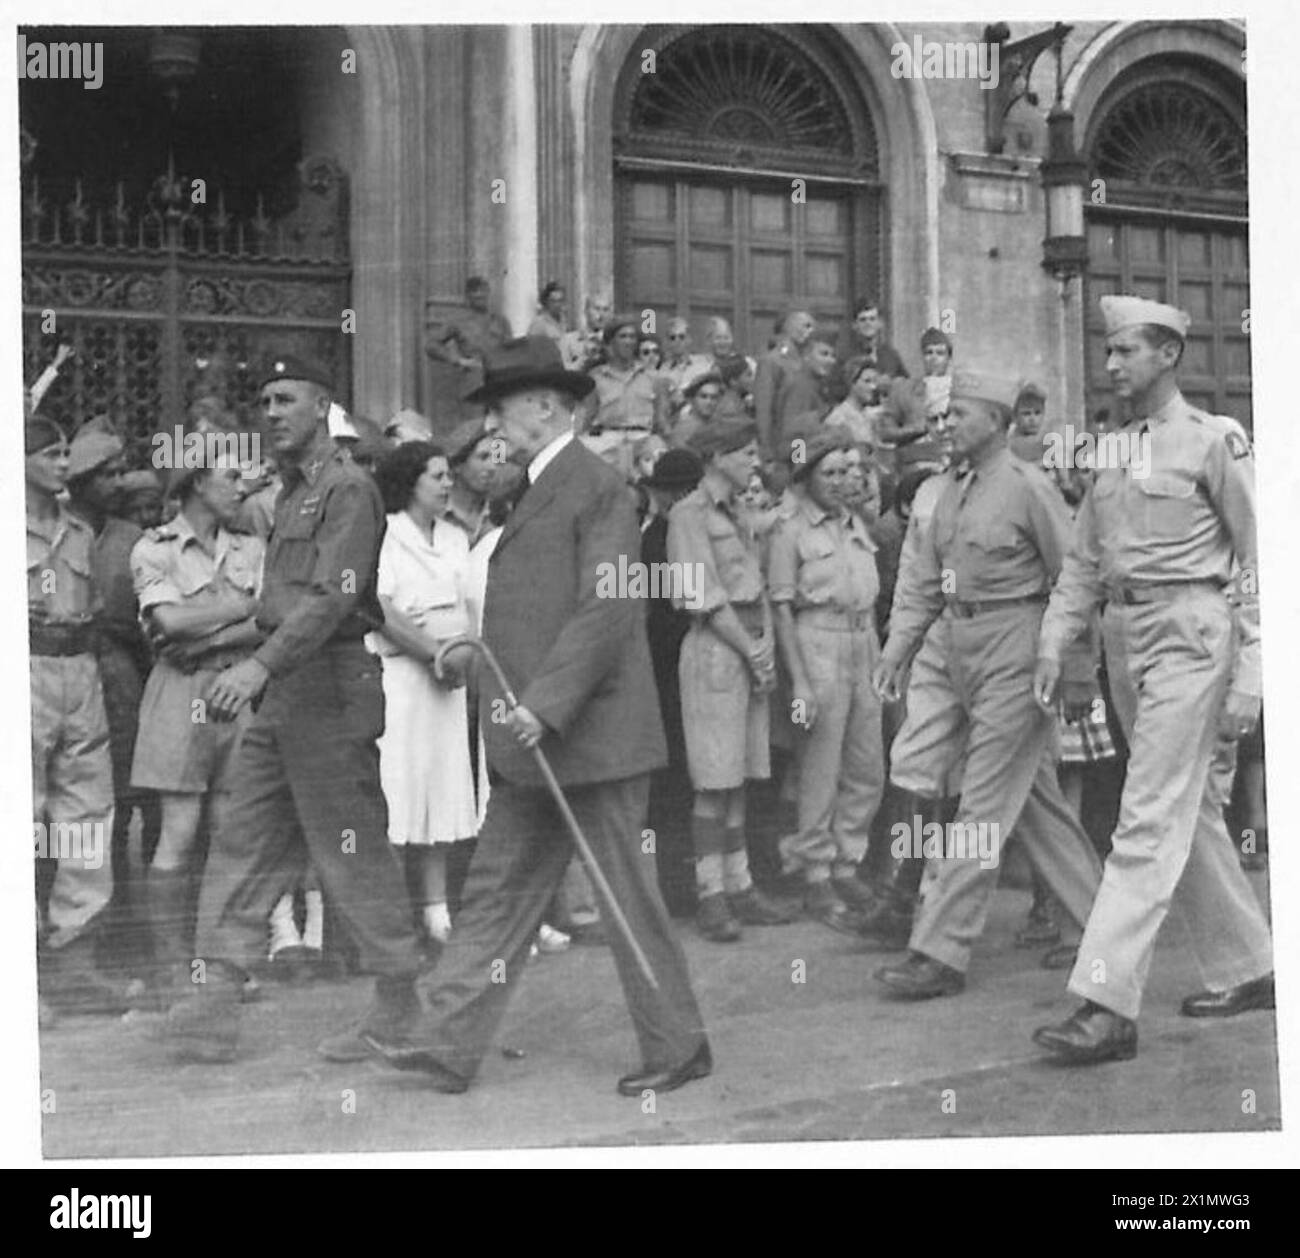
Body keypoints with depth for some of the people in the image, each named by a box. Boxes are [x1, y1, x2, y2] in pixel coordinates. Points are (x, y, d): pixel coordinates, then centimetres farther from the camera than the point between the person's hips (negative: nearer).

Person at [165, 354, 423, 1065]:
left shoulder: (349, 489, -9)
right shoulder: (290, 495, 20)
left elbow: (334, 597, -22)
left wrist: (259, 665, -31)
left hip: (329, 691, -9)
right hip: (279, 693, 9)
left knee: (353, 858, -2)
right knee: (243, 847, 6)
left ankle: (399, 1006, 11)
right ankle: (211, 1008, 8)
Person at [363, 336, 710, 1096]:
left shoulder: (597, 488, -13)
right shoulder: (539, 490, 16)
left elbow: (606, 610, -21)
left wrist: (545, 703, -25)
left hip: (591, 734, -10)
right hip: (534, 742, 10)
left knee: (627, 895, 1)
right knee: (498, 891, 10)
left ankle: (678, 1048, 15)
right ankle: (450, 1044, 15)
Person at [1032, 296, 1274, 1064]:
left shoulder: (1214, 441, -6)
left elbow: (1258, 561, -7)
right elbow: (1085, 560, 17)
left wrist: (1248, 678, -11)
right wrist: (1055, 642, 6)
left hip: (1189, 634, -7)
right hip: (1124, 634, 7)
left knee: (1152, 818, -11)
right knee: (1192, 810, 15)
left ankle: (1110, 1006, -12)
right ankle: (1247, 970, 29)